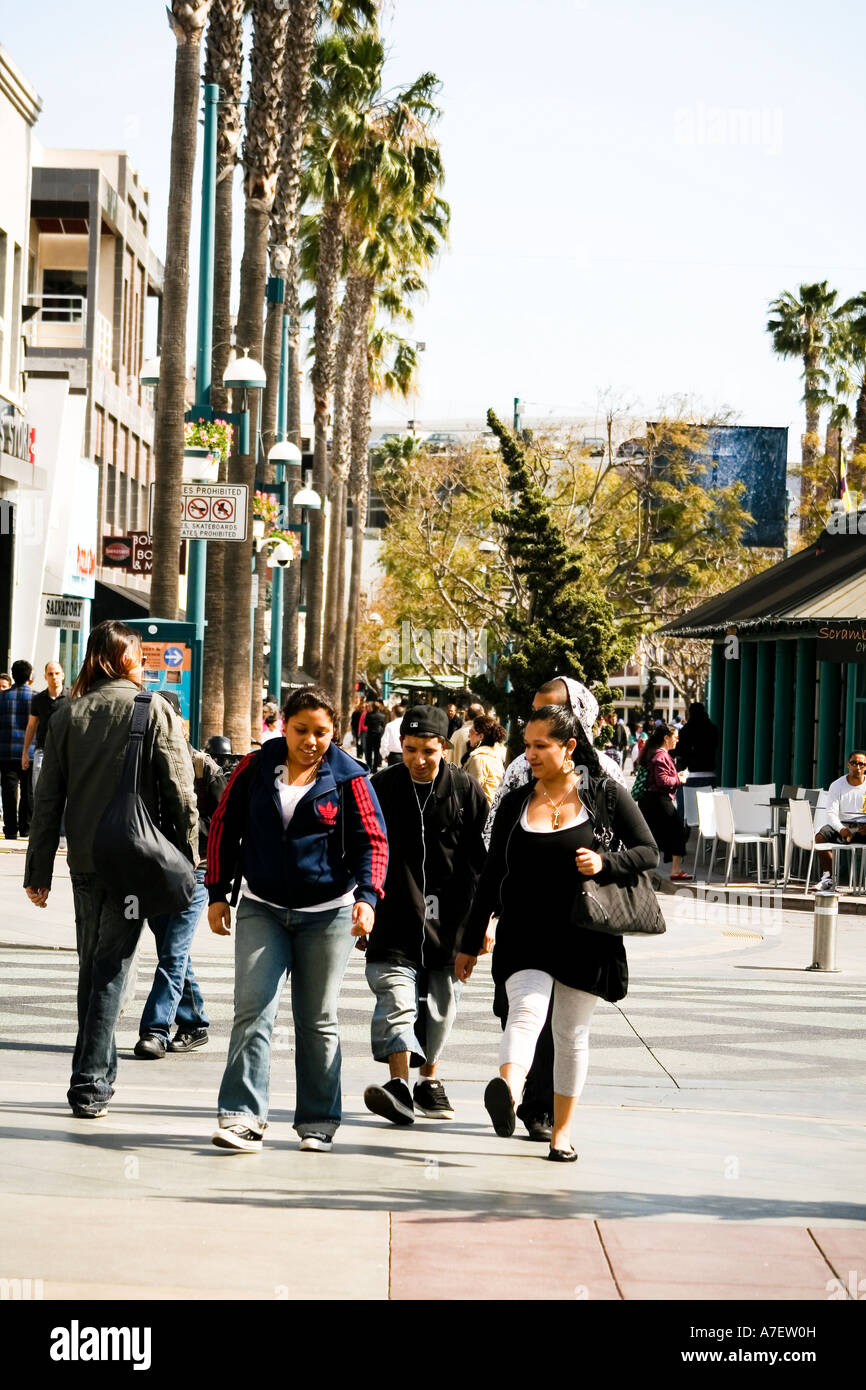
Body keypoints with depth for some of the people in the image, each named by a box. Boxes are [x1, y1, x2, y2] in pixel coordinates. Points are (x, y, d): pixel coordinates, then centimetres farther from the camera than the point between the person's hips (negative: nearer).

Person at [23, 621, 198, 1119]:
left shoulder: (68, 715, 4)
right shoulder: (154, 711, -6)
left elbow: (48, 800, 4)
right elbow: (180, 794, -8)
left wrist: (39, 871, 8)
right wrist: (187, 862, 0)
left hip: (84, 861, 4)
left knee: (92, 965, 16)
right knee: (112, 967, -2)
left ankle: (100, 1074, 24)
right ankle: (91, 1082, -7)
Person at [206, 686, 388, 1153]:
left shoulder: (348, 776, -2)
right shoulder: (256, 768, 2)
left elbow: (371, 840, -1)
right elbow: (224, 827, 9)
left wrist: (367, 895, -16)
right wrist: (218, 893, 6)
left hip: (326, 913, -1)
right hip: (261, 909, 1)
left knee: (318, 1020, 7)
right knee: (253, 1010, -10)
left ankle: (318, 1122, 16)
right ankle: (242, 1116, -12)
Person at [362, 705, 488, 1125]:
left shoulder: (466, 790, -1)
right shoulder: (382, 787, 1)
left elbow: (481, 860, 4)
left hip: (448, 917, 1)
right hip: (395, 916, -1)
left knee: (440, 1004, 9)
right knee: (396, 997, -14)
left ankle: (429, 1080, 25)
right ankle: (399, 1085, -21)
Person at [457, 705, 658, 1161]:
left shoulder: (605, 795, 2)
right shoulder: (515, 803, 8)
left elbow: (649, 851, 4)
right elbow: (492, 876, 11)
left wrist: (605, 863, -16)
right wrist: (471, 943, 12)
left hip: (584, 937, 0)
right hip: (525, 935, 0)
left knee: (571, 1034, 7)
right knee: (526, 1010, -24)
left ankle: (562, 1131, 18)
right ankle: (508, 1093, -48)